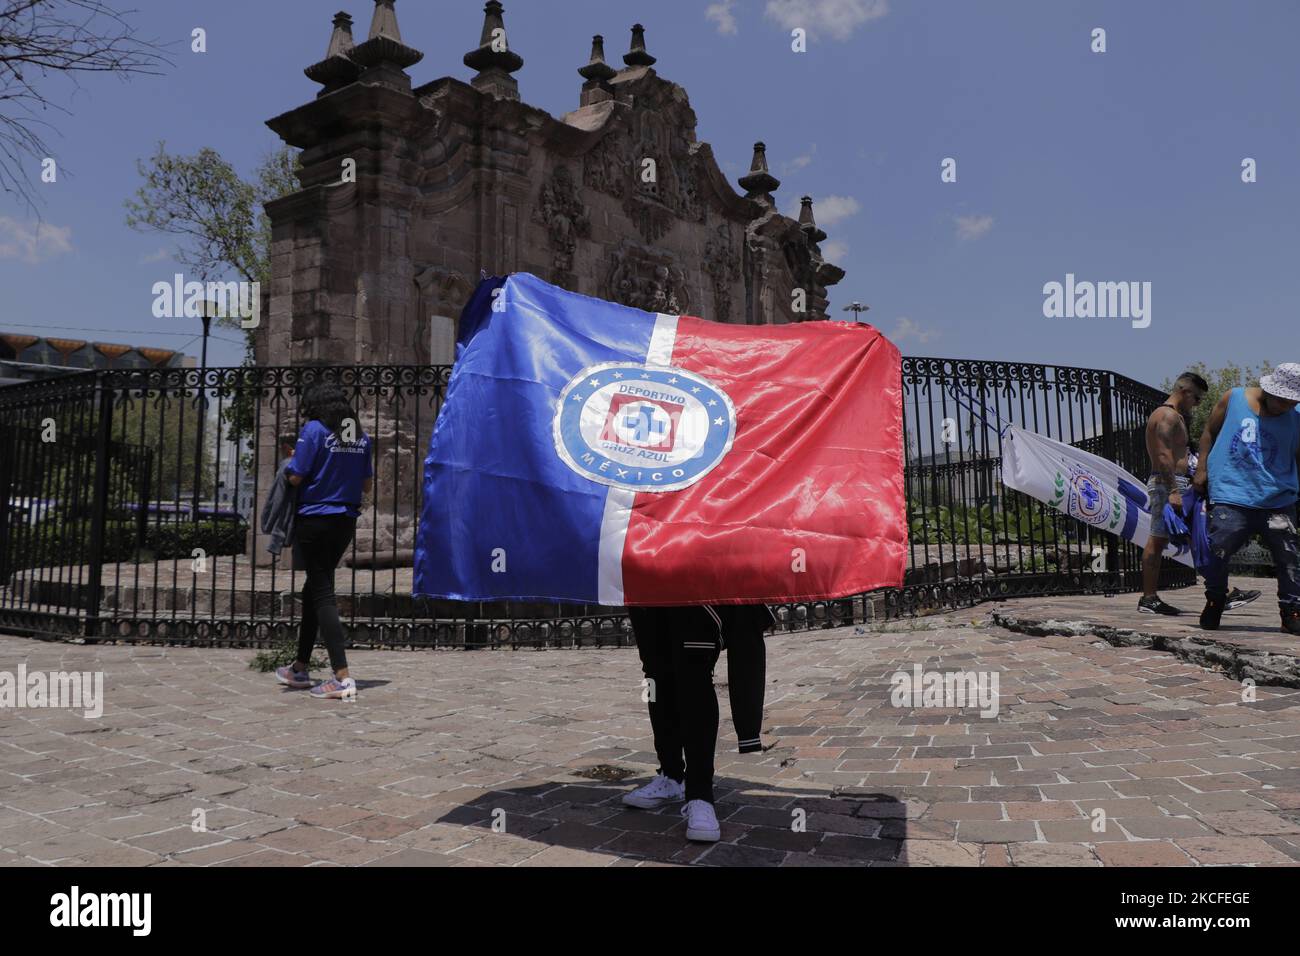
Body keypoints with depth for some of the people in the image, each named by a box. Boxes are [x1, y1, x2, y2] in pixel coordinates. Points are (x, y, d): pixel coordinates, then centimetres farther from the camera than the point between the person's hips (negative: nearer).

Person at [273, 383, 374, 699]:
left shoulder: (314, 430, -10)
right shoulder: (361, 437, 7)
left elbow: (296, 478, -12)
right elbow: (367, 486, 13)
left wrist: (291, 462, 9)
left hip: (315, 520, -6)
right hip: (346, 521, 6)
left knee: (323, 594, -4)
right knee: (314, 589, 18)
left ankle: (342, 678, -11)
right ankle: (300, 668, 29)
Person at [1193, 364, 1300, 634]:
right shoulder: (1233, 399, 3)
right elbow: (1209, 432, 13)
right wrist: (1202, 469, 6)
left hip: (1278, 501, 2)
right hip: (1231, 497, -1)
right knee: (1218, 552, -5)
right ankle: (1214, 602, 16)